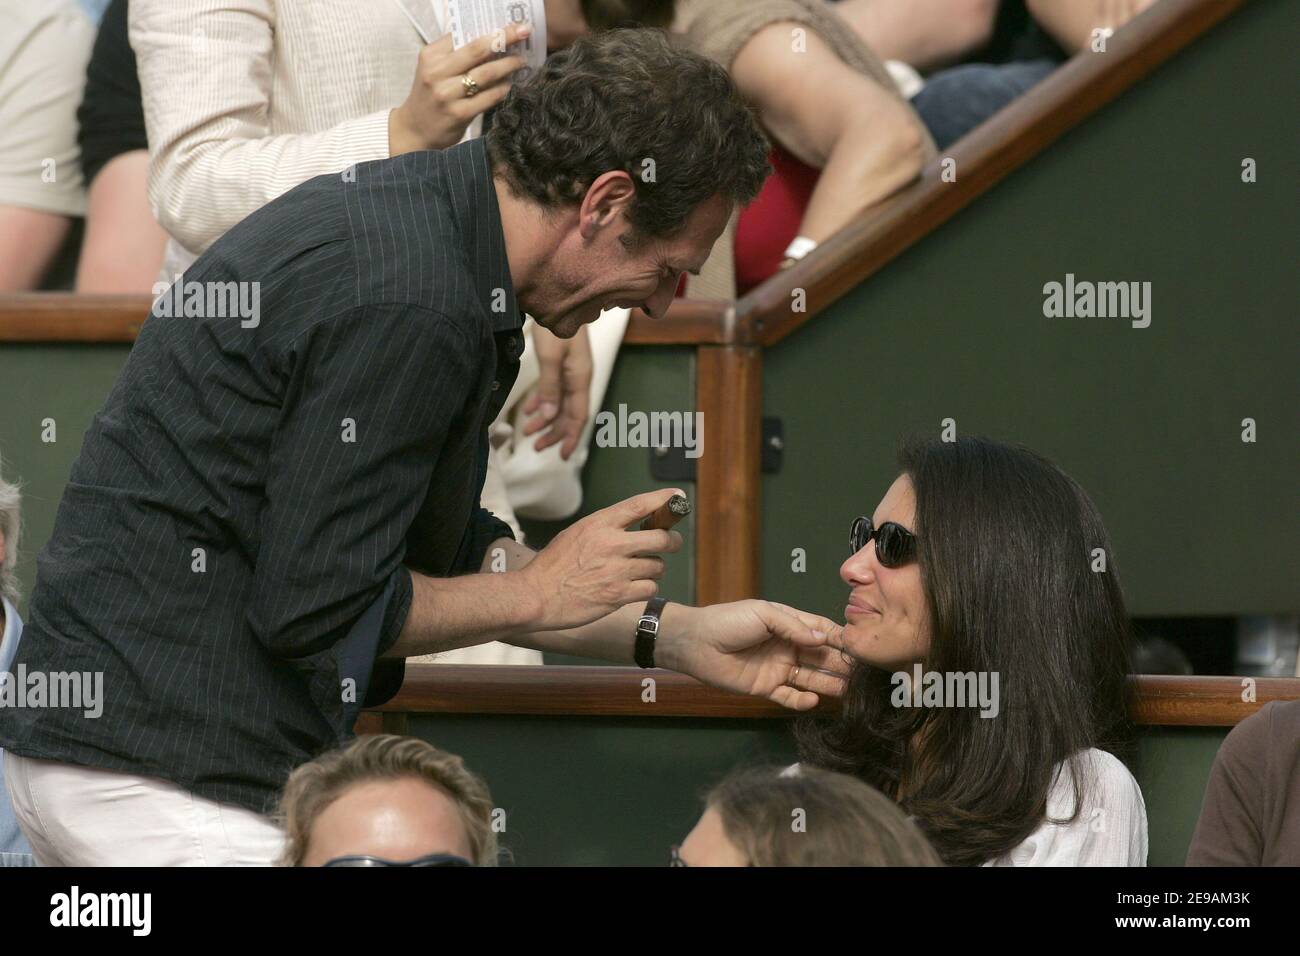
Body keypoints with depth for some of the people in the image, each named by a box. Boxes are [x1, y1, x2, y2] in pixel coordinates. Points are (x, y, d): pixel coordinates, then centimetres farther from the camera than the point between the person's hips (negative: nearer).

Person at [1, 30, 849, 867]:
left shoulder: (392, 211, 11)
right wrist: (539, 591, -7)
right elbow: (314, 608, -21)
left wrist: (674, 636, 15)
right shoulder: (407, 303, -21)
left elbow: (445, 553, 19)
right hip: (172, 774, -11)